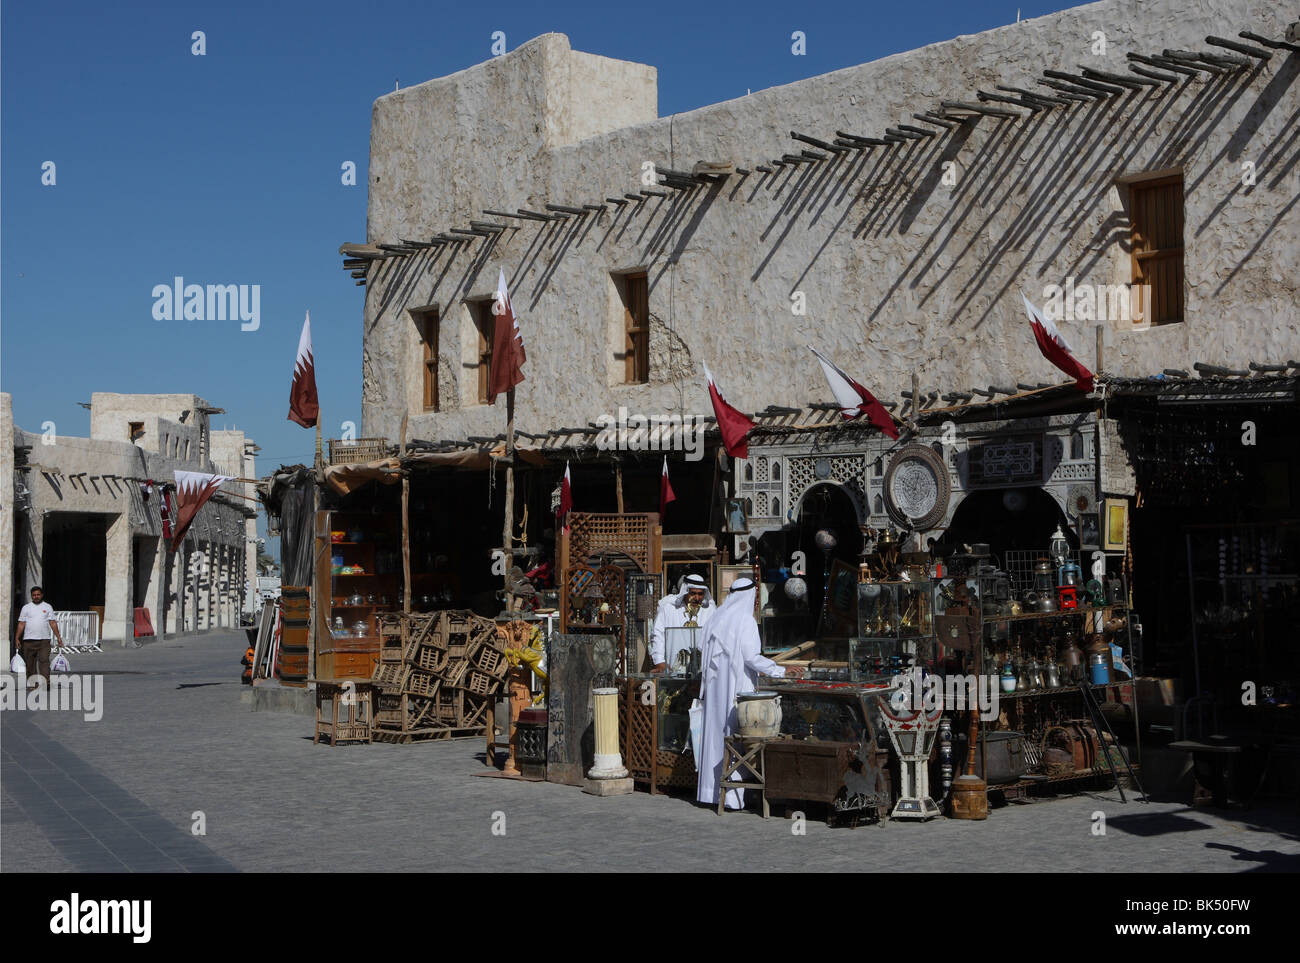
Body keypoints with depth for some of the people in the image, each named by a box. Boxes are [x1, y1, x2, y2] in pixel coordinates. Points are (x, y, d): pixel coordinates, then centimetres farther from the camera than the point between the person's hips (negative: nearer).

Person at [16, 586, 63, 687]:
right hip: (29, 640, 1)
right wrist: (17, 638, 1)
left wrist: (58, 637, 1)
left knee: (44, 660, -12)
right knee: (30, 663, 4)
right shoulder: (26, 608, 10)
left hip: (44, 640, -1)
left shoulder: (47, 607, 10)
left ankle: (46, 682, -19)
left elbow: (53, 623, 7)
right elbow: (21, 624, 8)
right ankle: (31, 682, 10)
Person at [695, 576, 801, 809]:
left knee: (715, 732, 10)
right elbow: (751, 657, -16)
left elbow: (705, 653, 11)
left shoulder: (717, 618, 9)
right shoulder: (745, 620, -12)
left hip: (715, 685, 7)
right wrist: (781, 670, -10)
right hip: (737, 686, -7)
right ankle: (732, 795, -4)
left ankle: (710, 792, 14)